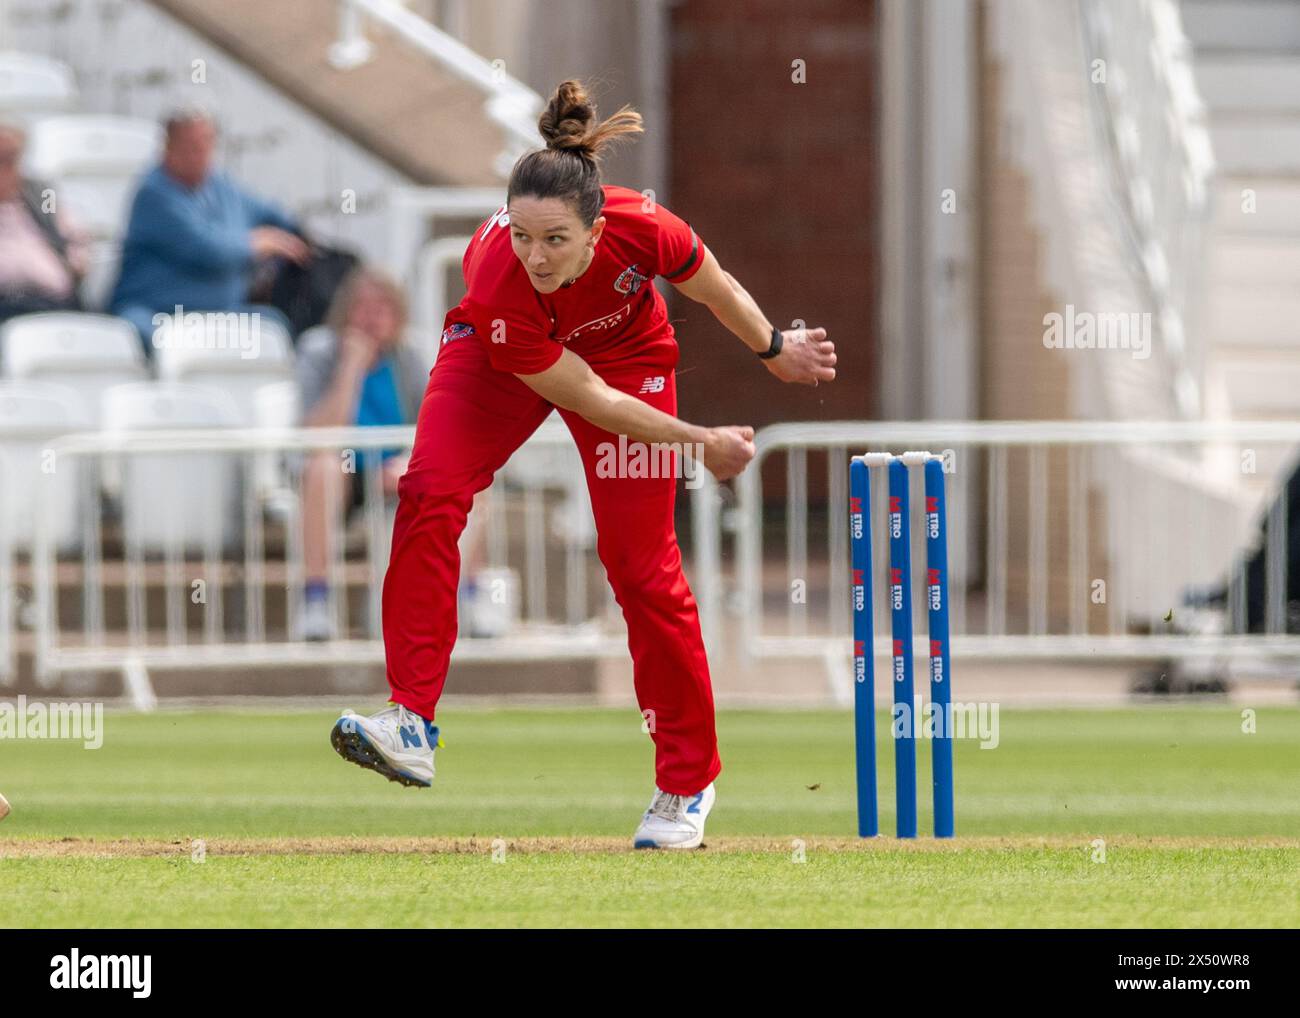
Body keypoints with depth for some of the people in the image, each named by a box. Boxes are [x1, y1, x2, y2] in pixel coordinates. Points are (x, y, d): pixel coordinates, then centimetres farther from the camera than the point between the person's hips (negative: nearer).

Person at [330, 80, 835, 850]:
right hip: (509, 352, -1)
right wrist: (700, 443, -17)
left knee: (643, 569, -2)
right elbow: (585, 397, -26)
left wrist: (775, 351, 6)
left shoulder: (641, 229, -36)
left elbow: (715, 288, -11)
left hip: (625, 348, 1)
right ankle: (412, 726, -25)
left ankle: (689, 781, 13)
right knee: (430, 492, -26)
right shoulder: (499, 283, -39)